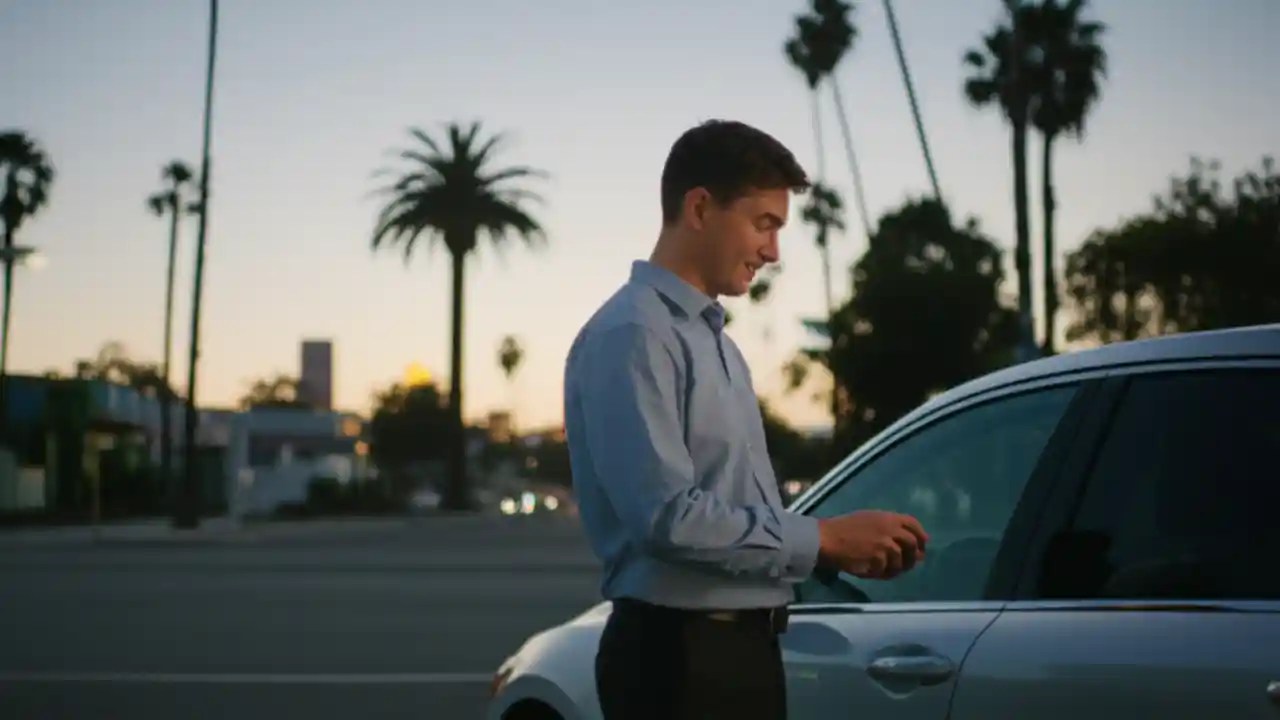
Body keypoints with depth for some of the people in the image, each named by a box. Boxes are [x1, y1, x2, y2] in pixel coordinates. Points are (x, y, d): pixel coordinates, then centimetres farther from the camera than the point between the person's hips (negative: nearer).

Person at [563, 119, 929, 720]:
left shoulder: (715, 340, 17)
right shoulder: (633, 335, -15)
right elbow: (667, 516, -23)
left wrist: (842, 549, 5)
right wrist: (823, 538, -15)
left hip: (739, 646, 10)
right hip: (677, 656, -9)